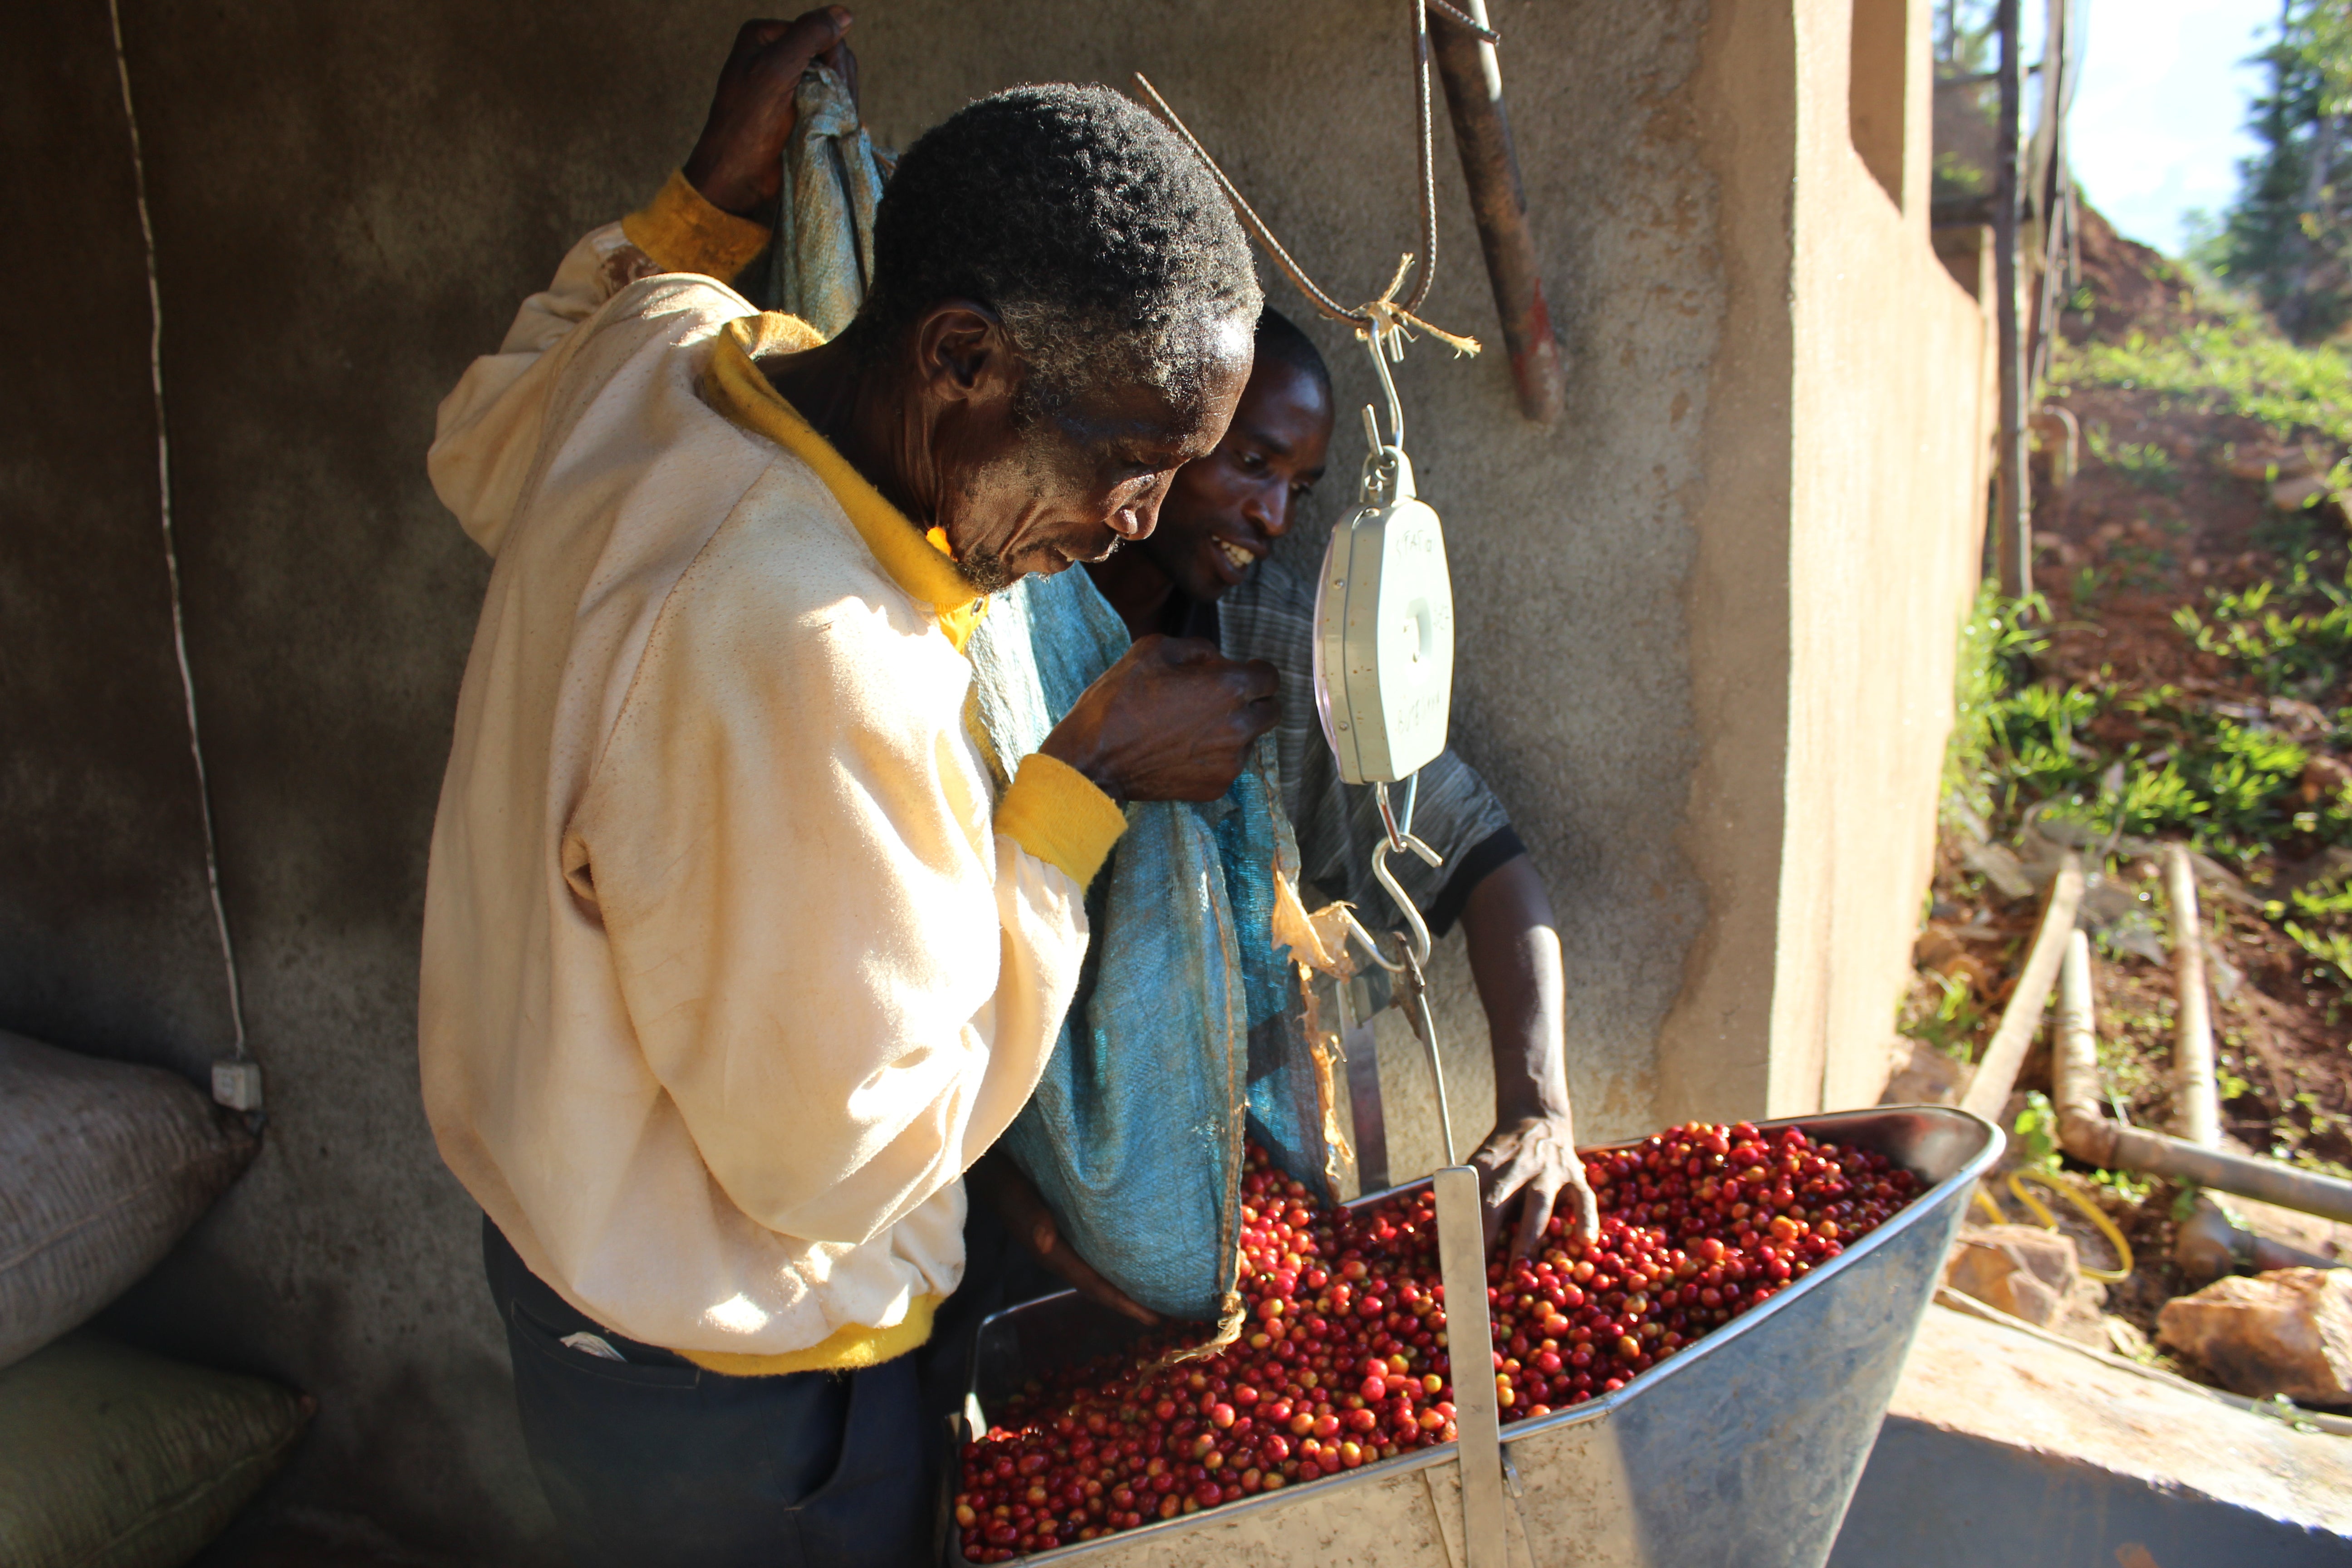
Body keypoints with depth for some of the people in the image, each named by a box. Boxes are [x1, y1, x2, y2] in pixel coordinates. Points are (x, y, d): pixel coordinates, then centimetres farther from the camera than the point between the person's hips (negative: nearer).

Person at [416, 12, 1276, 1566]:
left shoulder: (657, 352, -10)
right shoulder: (811, 665, -39)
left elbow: (484, 446, 16)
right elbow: (841, 1153, -28)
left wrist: (706, 206, 7)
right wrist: (1087, 789, -24)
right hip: (723, 1388, -8)